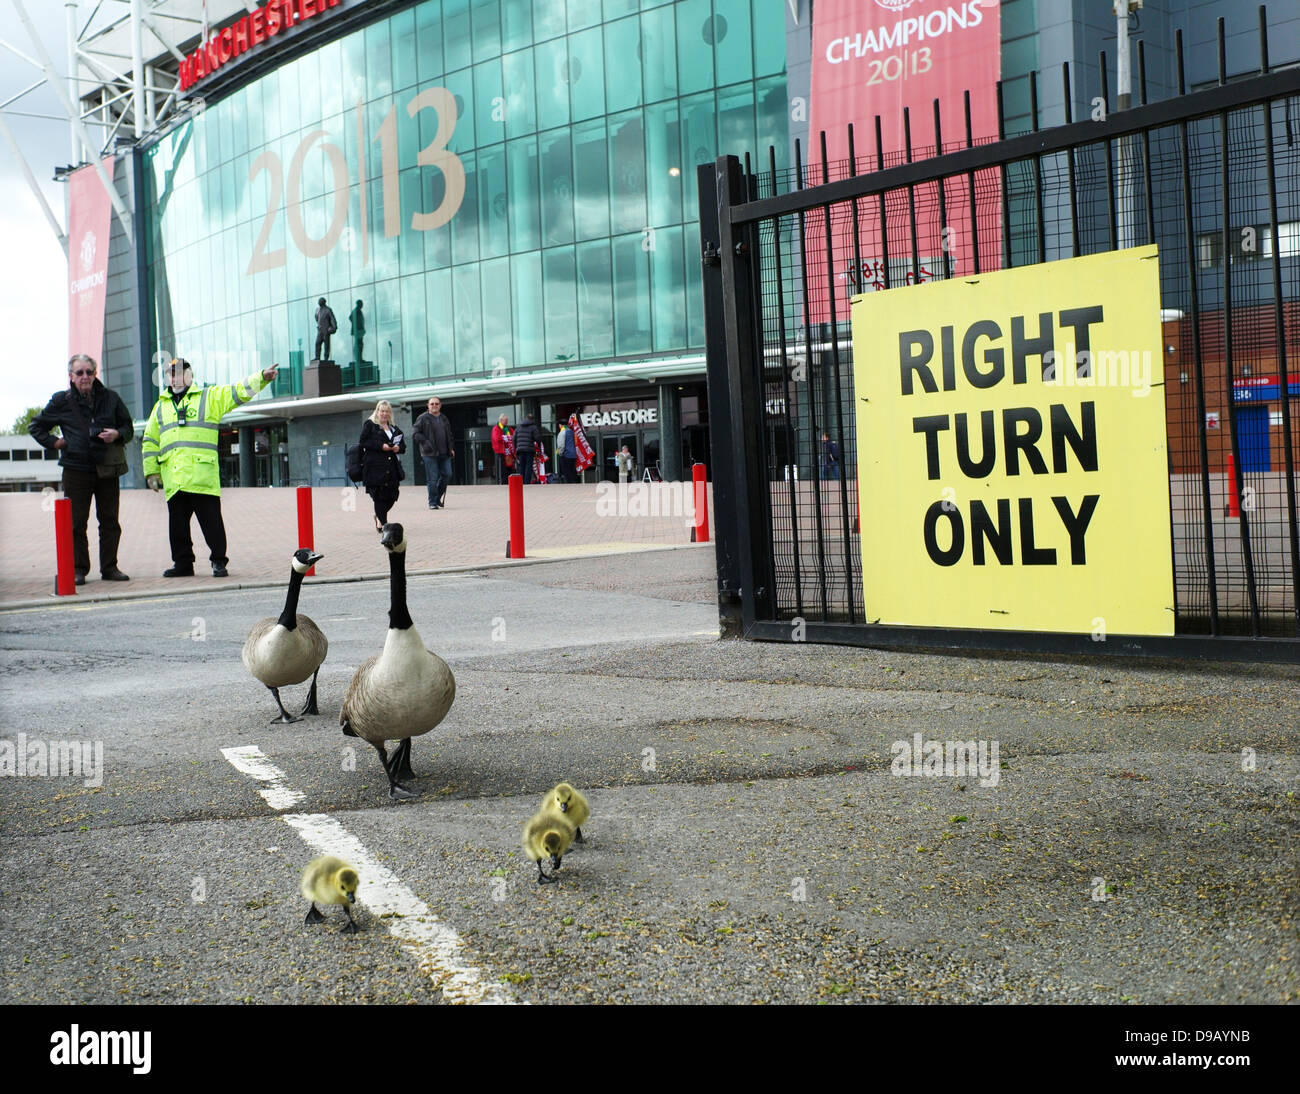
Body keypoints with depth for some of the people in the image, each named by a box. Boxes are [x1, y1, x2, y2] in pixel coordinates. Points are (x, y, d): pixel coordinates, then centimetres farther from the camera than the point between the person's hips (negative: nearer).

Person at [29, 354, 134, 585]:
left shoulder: (110, 399, 9)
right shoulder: (61, 401, 4)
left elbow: (128, 427, 17)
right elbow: (36, 426, 16)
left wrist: (117, 434, -4)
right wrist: (53, 443, 2)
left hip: (107, 470, 2)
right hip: (76, 469, -2)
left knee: (109, 520, 3)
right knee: (76, 522, 0)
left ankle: (109, 567, 11)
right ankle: (78, 569, 7)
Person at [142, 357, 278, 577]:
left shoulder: (210, 397, 11)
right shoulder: (161, 406, 22)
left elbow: (240, 391, 2)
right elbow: (150, 442, 24)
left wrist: (262, 377, -13)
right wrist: (151, 472, 17)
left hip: (203, 475, -4)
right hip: (173, 479, 4)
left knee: (211, 521, -5)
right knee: (177, 523, 6)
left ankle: (219, 561, 3)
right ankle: (183, 563, 15)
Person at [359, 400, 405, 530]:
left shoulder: (393, 428, 21)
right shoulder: (369, 425, 4)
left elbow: (403, 446, 23)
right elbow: (363, 442, -7)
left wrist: (398, 448, -1)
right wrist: (381, 446, -16)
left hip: (392, 468, 5)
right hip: (375, 467, -5)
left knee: (392, 496, 2)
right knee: (379, 496, -6)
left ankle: (379, 517, 28)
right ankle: (382, 524, 0)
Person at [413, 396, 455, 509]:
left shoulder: (444, 419, 17)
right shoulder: (423, 418, -1)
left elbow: (449, 435, 25)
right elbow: (415, 433, -6)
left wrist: (451, 448, 15)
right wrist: (425, 443, -17)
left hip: (444, 453, 6)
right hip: (430, 454, -5)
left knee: (447, 475, 2)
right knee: (433, 479, -5)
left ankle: (438, 498, 21)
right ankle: (432, 502, 4)